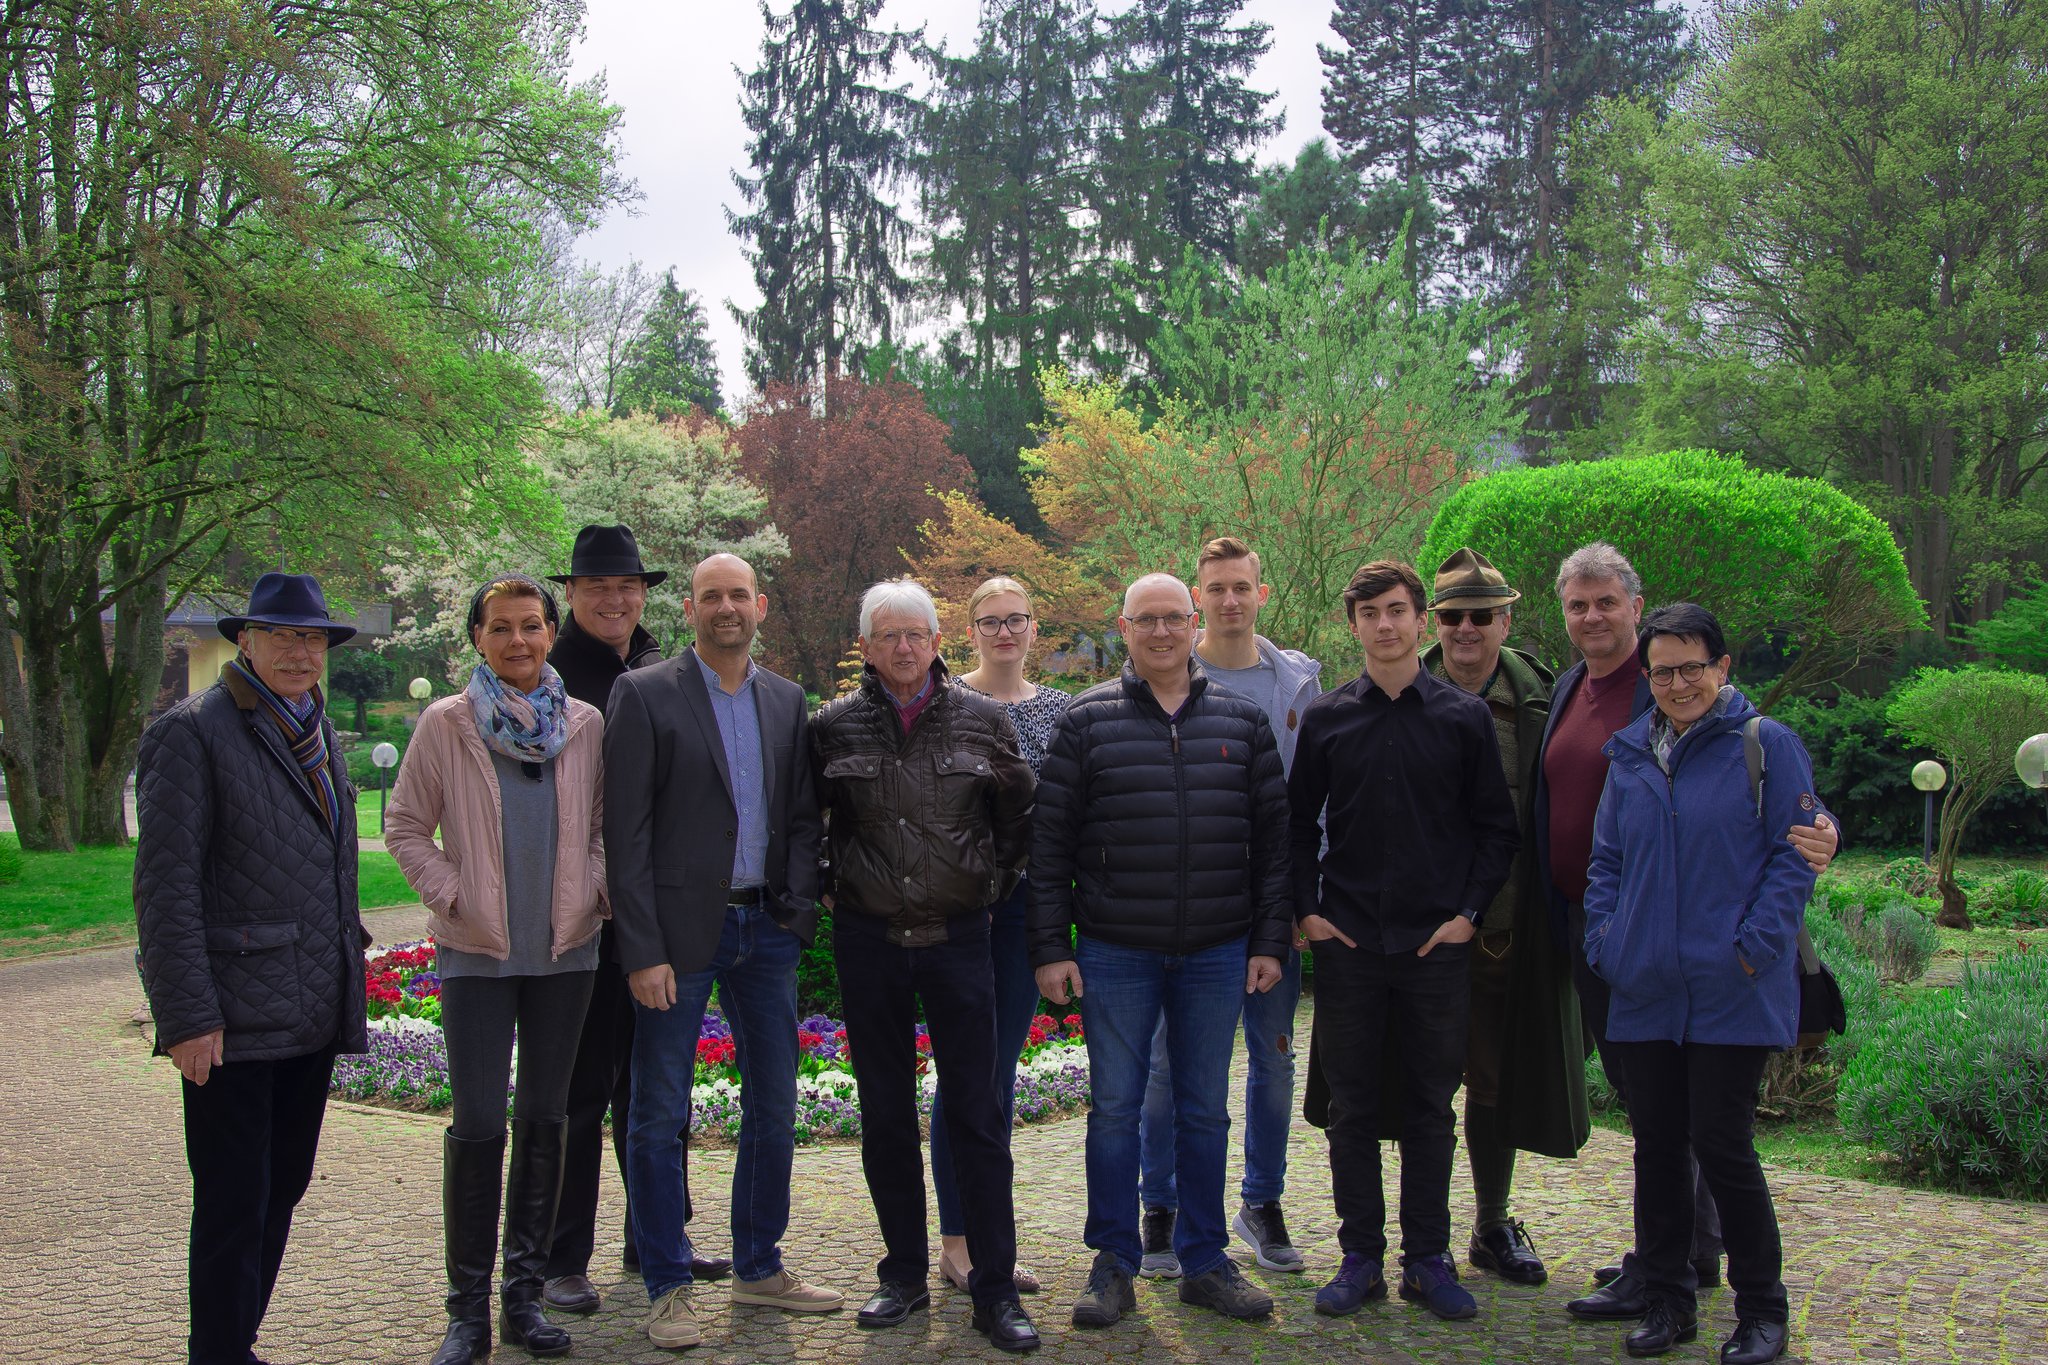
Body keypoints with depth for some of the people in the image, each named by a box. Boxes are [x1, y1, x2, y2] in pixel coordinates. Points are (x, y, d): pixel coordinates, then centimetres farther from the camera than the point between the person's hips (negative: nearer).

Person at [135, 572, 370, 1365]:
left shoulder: (318, 735, 16)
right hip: (235, 1018, -7)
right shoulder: (192, 733, -8)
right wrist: (187, 1016, -17)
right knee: (233, 1209, -1)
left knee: (282, 1191, 14)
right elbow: (165, 886, -12)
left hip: (311, 1016, 7)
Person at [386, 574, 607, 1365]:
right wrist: (450, 894, -7)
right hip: (476, 951, -2)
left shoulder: (585, 725, 4)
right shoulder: (445, 724, -1)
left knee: (545, 1119, 8)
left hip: (566, 948, 3)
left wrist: (595, 889, -2)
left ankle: (525, 1295, 20)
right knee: (478, 1123, -4)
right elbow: (404, 827, 3)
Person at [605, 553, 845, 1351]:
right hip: (681, 932, -5)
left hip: (765, 930, 5)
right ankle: (668, 1288, 15)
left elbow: (801, 817, 13)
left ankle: (758, 1269, 27)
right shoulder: (645, 694, -5)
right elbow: (625, 831, -9)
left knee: (773, 1108, 12)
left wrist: (799, 910, -2)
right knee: (660, 1115, 3)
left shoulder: (787, 701, 10)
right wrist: (642, 950, -14)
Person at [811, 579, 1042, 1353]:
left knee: (977, 1114, 0)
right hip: (868, 940, 1)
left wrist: (996, 884, 8)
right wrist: (831, 885, 7)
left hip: (958, 936, -1)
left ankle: (994, 1291, 6)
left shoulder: (982, 721, 1)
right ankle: (905, 1274, 22)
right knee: (885, 1114, 9)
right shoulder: (834, 728, 0)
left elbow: (1019, 815, 13)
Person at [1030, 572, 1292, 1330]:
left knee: (1205, 1110, 11)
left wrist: (1270, 939, 2)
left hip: (1217, 954, 2)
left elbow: (1272, 835, 7)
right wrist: (1051, 947, -5)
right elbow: (1051, 841, -1)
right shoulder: (1087, 721, 0)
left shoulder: (1243, 719, 6)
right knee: (1114, 1108, 5)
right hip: (1114, 954, -1)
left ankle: (1205, 1261, 23)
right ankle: (1113, 1265, 18)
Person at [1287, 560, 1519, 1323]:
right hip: (1347, 943, 1)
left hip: (1438, 944, 0)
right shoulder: (1326, 719, 4)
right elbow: (1298, 823, 10)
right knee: (1352, 1104, 6)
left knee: (1431, 1105, 7)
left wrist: (1470, 912, -4)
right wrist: (1307, 910, 1)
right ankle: (1361, 1256, 17)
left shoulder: (1465, 717, 2)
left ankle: (1428, 1259, 18)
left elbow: (1498, 828, 6)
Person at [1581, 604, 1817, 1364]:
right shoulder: (1629, 755, 12)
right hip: (1644, 991, 5)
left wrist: (1753, 947, -14)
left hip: (1731, 992, -5)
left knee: (1722, 1145, -2)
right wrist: (1604, 942, 4)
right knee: (1657, 1146, 10)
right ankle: (1667, 1301, 23)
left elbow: (1794, 854, -6)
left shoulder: (1766, 745, -3)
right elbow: (1605, 860, 17)